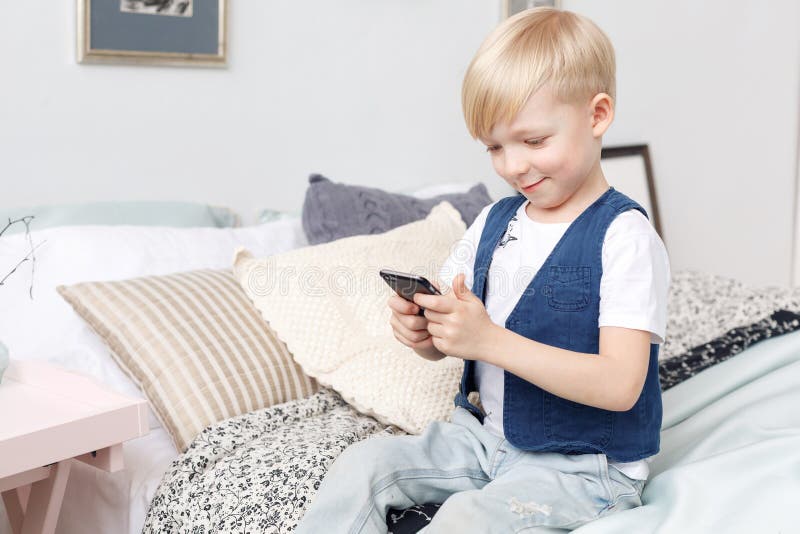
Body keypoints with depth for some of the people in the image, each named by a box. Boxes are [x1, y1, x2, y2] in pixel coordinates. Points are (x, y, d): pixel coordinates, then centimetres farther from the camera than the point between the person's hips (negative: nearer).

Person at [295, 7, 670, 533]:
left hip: (581, 466, -6)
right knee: (363, 465, -8)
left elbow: (620, 385, -24)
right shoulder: (495, 222, 6)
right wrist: (420, 328, -15)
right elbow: (441, 346, 11)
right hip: (484, 432, 7)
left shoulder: (625, 238, -15)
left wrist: (489, 340, -31)